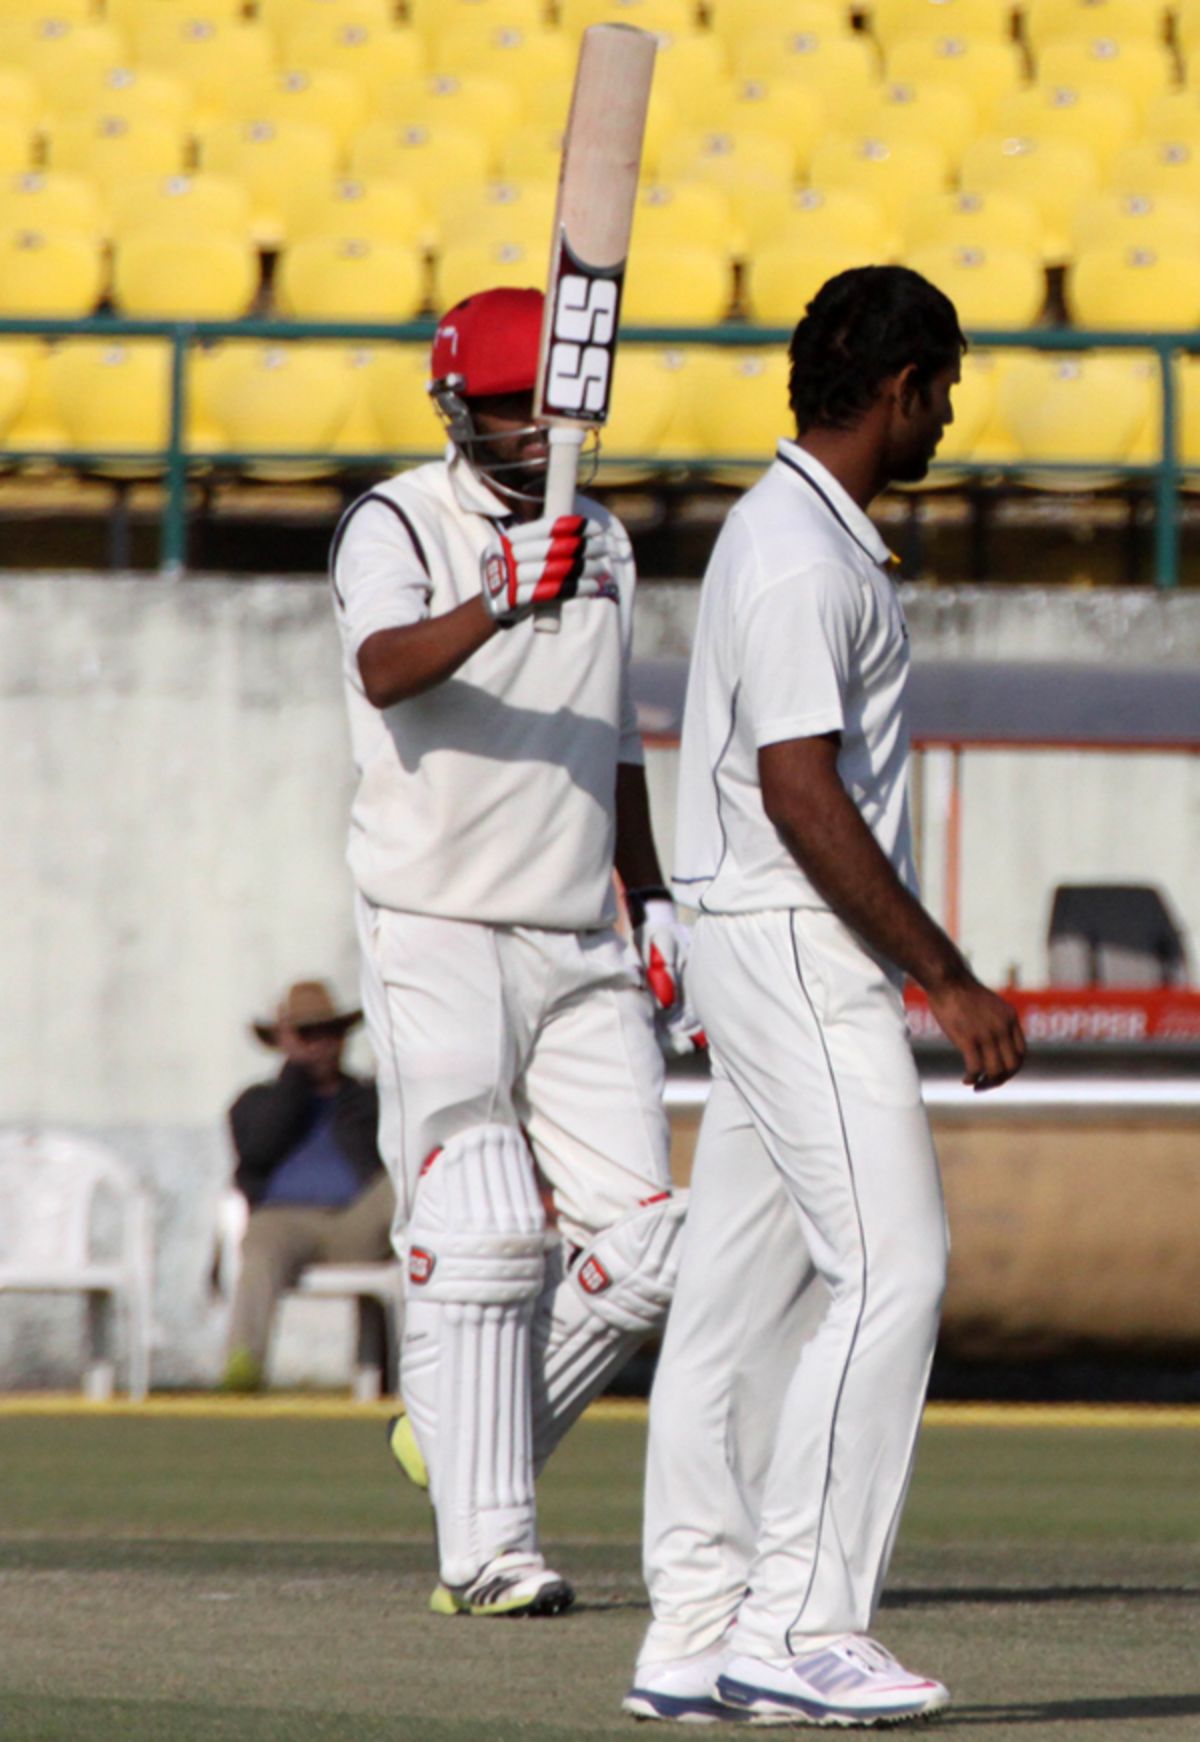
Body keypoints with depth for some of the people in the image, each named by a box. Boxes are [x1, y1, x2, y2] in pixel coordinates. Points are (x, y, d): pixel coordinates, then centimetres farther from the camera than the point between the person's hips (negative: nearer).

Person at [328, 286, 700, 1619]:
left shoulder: (601, 543, 15)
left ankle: (467, 1437, 20)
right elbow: (386, 671, -27)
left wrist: (653, 900, 21)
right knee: (478, 1240, -9)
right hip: (439, 941, -6)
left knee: (636, 1245, 0)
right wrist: (499, 606, -44)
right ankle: (484, 1546, -6)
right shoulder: (396, 527, -6)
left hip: (581, 947, 6)